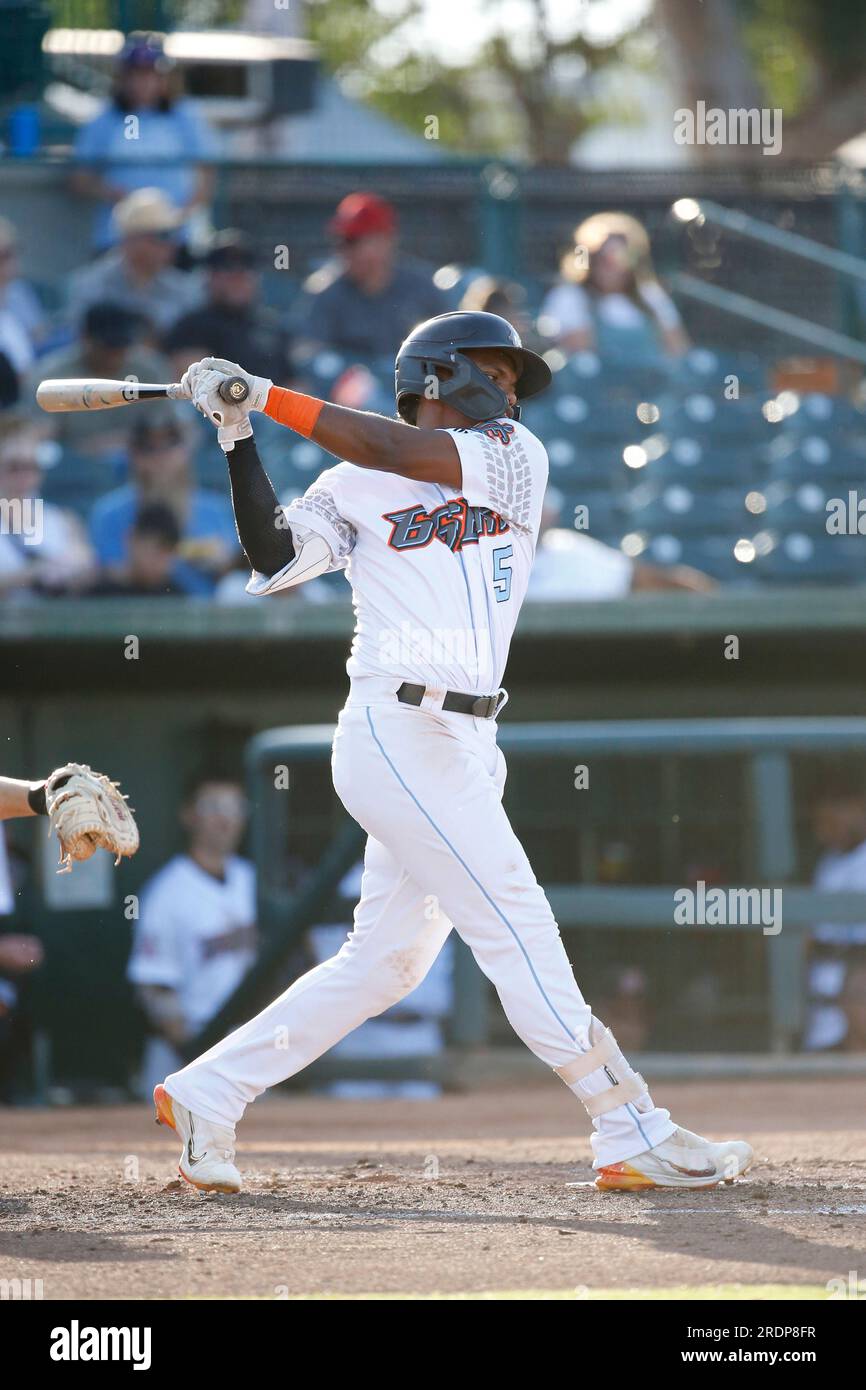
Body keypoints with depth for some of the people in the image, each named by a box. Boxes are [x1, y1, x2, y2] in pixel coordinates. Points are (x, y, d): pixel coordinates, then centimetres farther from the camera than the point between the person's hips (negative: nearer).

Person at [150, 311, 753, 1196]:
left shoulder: (517, 458, 12)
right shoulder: (351, 489, 5)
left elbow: (398, 453, -3)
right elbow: (274, 560, -7)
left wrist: (268, 397, -5)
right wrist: (239, 440, -12)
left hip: (464, 748, 6)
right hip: (398, 732, -6)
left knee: (384, 961, 8)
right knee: (517, 928, -8)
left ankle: (206, 1095, 17)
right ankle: (633, 1137, -8)